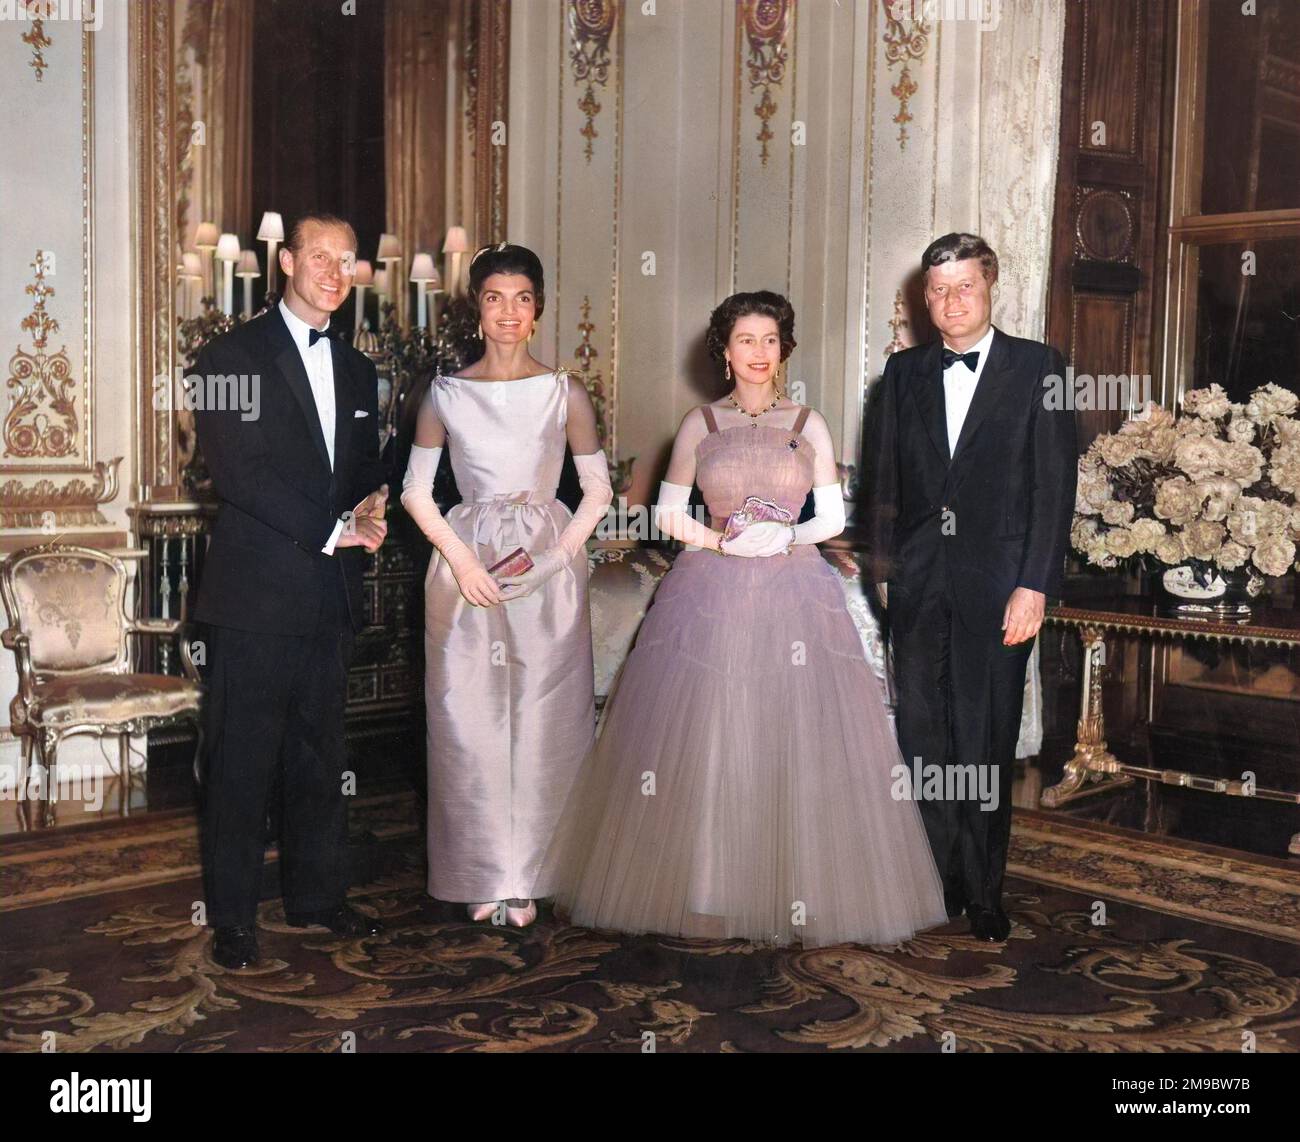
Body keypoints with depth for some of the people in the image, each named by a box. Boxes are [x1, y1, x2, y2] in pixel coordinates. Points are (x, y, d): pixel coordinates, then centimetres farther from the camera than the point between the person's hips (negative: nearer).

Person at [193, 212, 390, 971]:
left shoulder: (357, 370, 17)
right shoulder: (233, 356, -3)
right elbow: (238, 472, -13)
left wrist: (373, 509, -3)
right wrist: (333, 529, -15)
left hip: (332, 595, 6)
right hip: (257, 592, -6)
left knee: (323, 758, 13)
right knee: (242, 763, 0)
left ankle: (318, 898, 24)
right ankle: (234, 919, 11)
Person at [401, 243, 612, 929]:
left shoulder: (564, 393, 4)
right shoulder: (446, 394, 5)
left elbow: (598, 489, 6)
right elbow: (415, 491, 6)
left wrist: (559, 553, -8)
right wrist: (461, 559, -7)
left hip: (548, 568, 0)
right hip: (465, 565, 1)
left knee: (544, 722, 1)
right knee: (469, 720, 2)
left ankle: (527, 878, 14)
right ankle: (484, 875, 15)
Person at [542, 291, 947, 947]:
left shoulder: (809, 425, 9)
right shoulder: (699, 424, 7)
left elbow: (833, 516, 8)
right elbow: (668, 513, 8)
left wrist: (786, 536, -10)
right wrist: (720, 541, -8)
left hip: (794, 589, 0)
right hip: (711, 591, 0)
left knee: (795, 740, -3)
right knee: (702, 741, -4)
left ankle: (797, 893, 7)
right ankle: (701, 887, 8)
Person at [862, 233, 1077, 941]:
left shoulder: (1038, 368, 1)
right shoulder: (903, 373, 11)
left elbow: (1054, 484, -4)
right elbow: (881, 478, 12)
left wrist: (1033, 585, -10)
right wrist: (881, 567, 6)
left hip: (998, 583, -3)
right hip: (918, 583, 3)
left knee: (987, 741, 3)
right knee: (923, 736, 6)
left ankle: (984, 894, 16)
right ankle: (941, 883, 18)